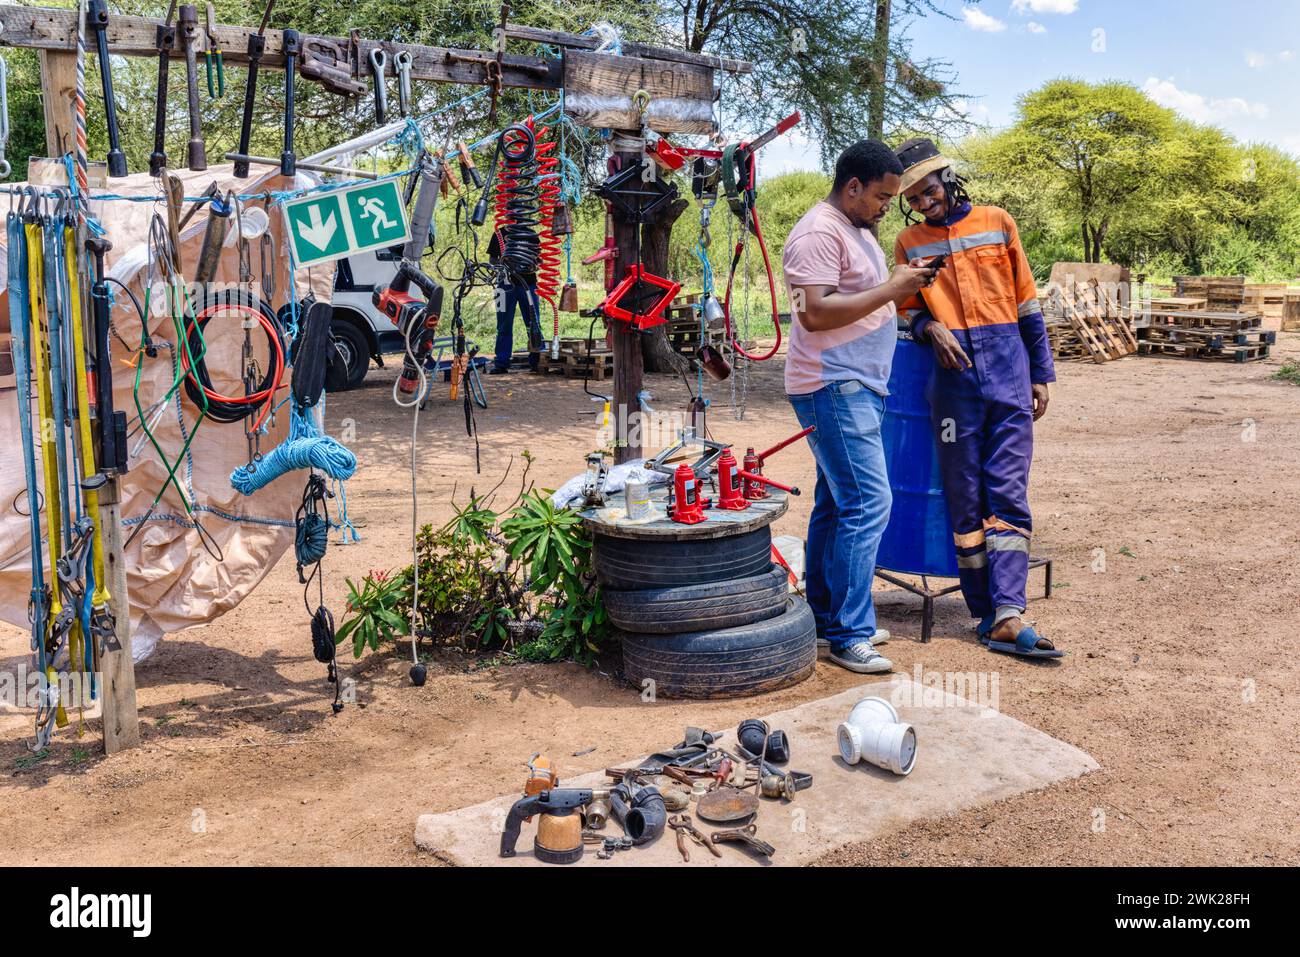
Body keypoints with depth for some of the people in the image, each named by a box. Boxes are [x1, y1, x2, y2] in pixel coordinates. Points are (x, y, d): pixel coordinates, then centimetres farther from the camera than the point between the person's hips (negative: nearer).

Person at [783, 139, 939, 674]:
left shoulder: (858, 230, 18)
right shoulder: (818, 234, -15)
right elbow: (815, 312, -24)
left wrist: (905, 289, 8)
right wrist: (890, 289, -21)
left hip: (856, 388, 11)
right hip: (834, 388, -11)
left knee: (836, 505, 13)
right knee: (868, 504, -13)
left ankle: (824, 619, 22)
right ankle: (849, 637, -7)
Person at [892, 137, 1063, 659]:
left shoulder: (997, 223, 8)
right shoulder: (910, 243, 10)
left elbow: (1027, 302, 11)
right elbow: (909, 310, 15)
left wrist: (1040, 373, 9)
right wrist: (929, 328, -9)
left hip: (1009, 375, 0)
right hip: (954, 377, 1)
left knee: (1008, 496, -5)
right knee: (965, 498, 1)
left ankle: (1008, 617, -9)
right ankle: (985, 611, 8)